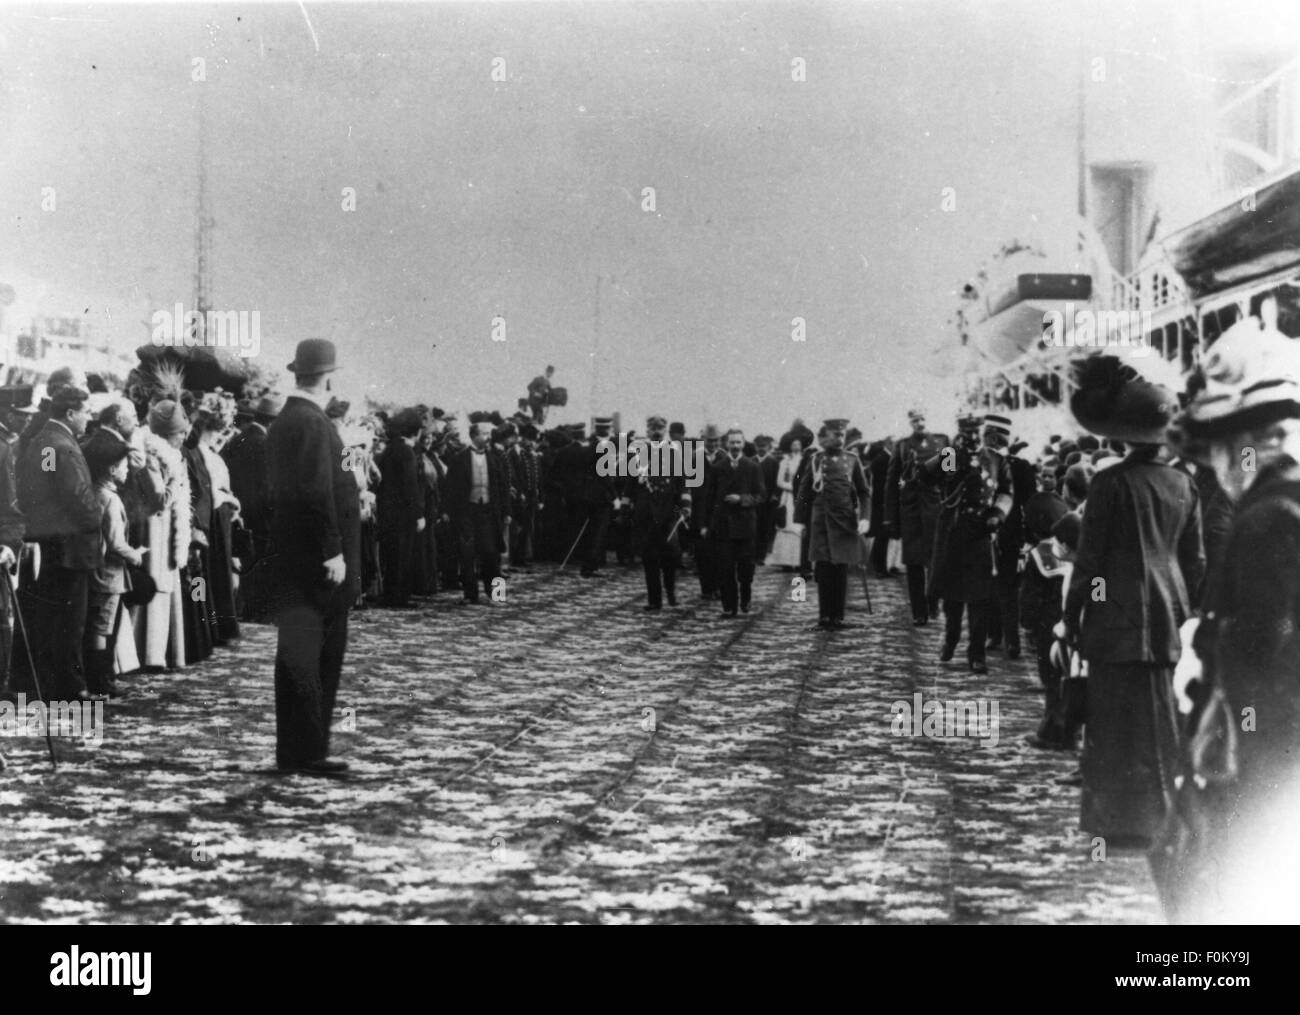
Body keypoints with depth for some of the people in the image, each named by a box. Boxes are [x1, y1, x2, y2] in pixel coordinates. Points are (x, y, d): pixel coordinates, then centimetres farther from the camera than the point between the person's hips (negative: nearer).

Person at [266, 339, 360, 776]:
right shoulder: (313, 424, -16)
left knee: (296, 652, 12)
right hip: (316, 561, -9)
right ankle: (309, 751, -1)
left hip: (288, 559, 9)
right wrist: (333, 552, -19)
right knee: (314, 656, -5)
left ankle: (293, 750, 17)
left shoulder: (281, 423, 13)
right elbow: (318, 492, -21)